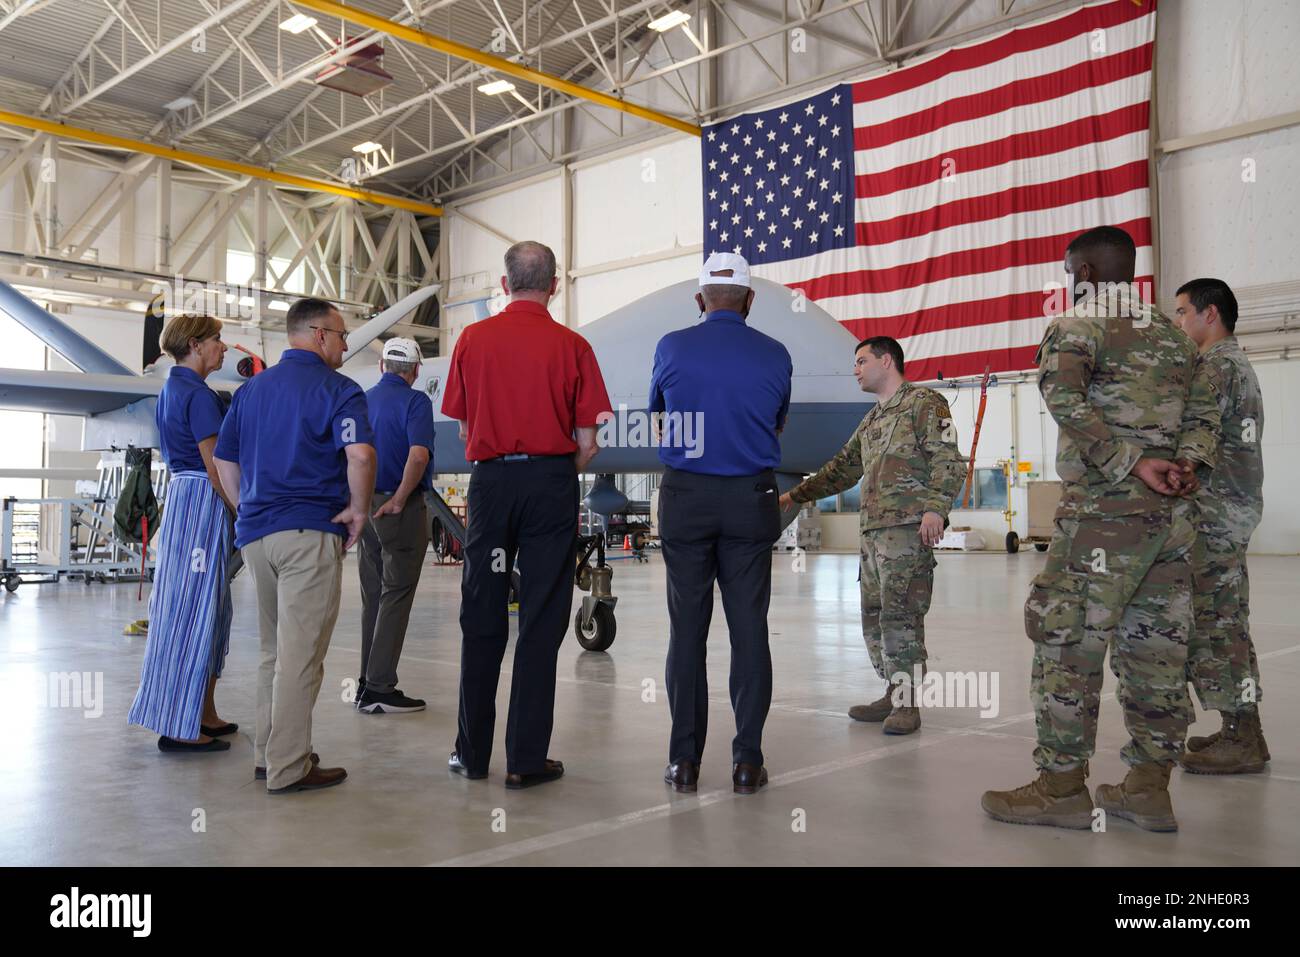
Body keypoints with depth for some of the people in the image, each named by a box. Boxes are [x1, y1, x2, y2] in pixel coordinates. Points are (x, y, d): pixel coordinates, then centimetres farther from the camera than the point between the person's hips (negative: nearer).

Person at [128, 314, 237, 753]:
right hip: (204, 502, -10)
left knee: (210, 609, 14)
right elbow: (214, 465, -17)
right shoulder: (199, 395, -13)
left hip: (180, 492, 10)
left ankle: (203, 713, 21)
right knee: (193, 608, -7)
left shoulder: (170, 390, 17)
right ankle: (179, 727, -2)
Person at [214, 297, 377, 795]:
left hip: (255, 531, 7)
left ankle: (267, 754, 24)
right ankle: (289, 768, 2)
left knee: (274, 650, 17)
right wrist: (358, 509, -9)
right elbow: (359, 454, -22)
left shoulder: (251, 388, 16)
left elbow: (224, 460, 18)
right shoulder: (337, 389, -6)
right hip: (310, 531, -7)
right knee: (301, 654, -3)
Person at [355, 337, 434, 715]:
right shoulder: (415, 401, -10)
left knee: (372, 598, 13)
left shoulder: (362, 401, 11)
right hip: (401, 511, -7)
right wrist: (398, 501, -15)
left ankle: (368, 682, 19)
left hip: (366, 507, 7)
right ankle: (379, 688, -1)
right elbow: (418, 455, -24)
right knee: (396, 596, -2)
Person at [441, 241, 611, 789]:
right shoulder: (571, 346, -3)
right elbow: (587, 444, -3)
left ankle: (473, 752, 18)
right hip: (551, 481, -2)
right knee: (540, 622, 3)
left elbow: (464, 430, 8)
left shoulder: (472, 339, 3)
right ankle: (526, 759, 7)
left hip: (490, 479, 2)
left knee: (482, 619, 11)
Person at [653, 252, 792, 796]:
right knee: (748, 628, 4)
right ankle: (747, 760, 6)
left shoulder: (672, 348, -1)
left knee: (687, 628, 4)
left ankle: (685, 761, 8)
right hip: (750, 500, 0)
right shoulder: (774, 356, 1)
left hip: (685, 498, 0)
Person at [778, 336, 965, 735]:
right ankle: (893, 694, 17)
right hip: (872, 530, 9)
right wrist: (794, 496, 27)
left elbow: (948, 460, -9)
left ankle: (908, 702, -2)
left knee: (900, 614, -10)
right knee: (873, 616, 8)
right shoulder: (870, 421, 25)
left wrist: (936, 507, -21)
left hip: (908, 527, -8)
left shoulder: (925, 403, 0)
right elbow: (841, 470, 29)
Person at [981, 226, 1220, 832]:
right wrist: (1181, 465, 0)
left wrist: (1129, 464, -17)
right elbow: (1204, 412, 13)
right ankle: (1149, 786, 15)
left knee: (1068, 643, -2)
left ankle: (1062, 786, 2)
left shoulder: (1075, 328, -2)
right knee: (1155, 647, 9)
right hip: (1172, 513, 7)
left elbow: (1067, 401, -19)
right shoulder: (1172, 335, 19)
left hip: (1102, 509, -7)